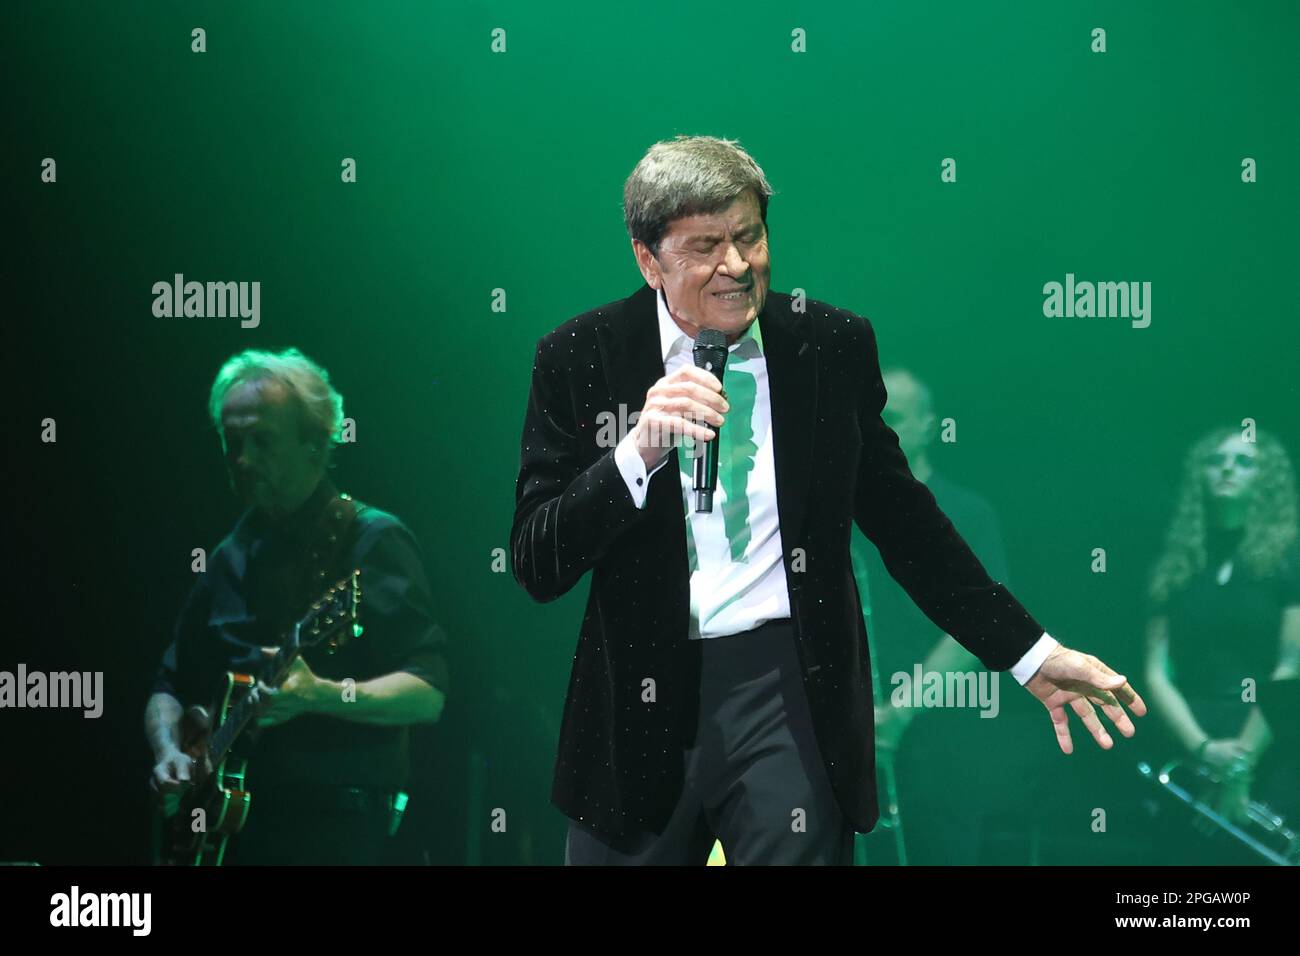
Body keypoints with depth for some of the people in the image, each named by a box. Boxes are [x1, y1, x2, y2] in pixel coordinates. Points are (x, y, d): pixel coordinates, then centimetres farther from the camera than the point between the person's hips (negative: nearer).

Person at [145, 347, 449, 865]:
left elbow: (427, 694, -12)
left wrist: (319, 695, -27)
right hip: (225, 819, 6)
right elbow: (171, 685, 24)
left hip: (332, 829, -6)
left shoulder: (371, 540, -4)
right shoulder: (232, 555, 17)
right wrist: (168, 751, 3)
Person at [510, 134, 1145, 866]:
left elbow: (901, 516, 12)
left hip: (789, 686, 0)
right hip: (640, 695, 0)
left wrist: (1030, 654, 8)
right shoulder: (579, 357, -1)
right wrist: (640, 450, -21)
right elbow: (537, 567, -6)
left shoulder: (832, 346, 2)